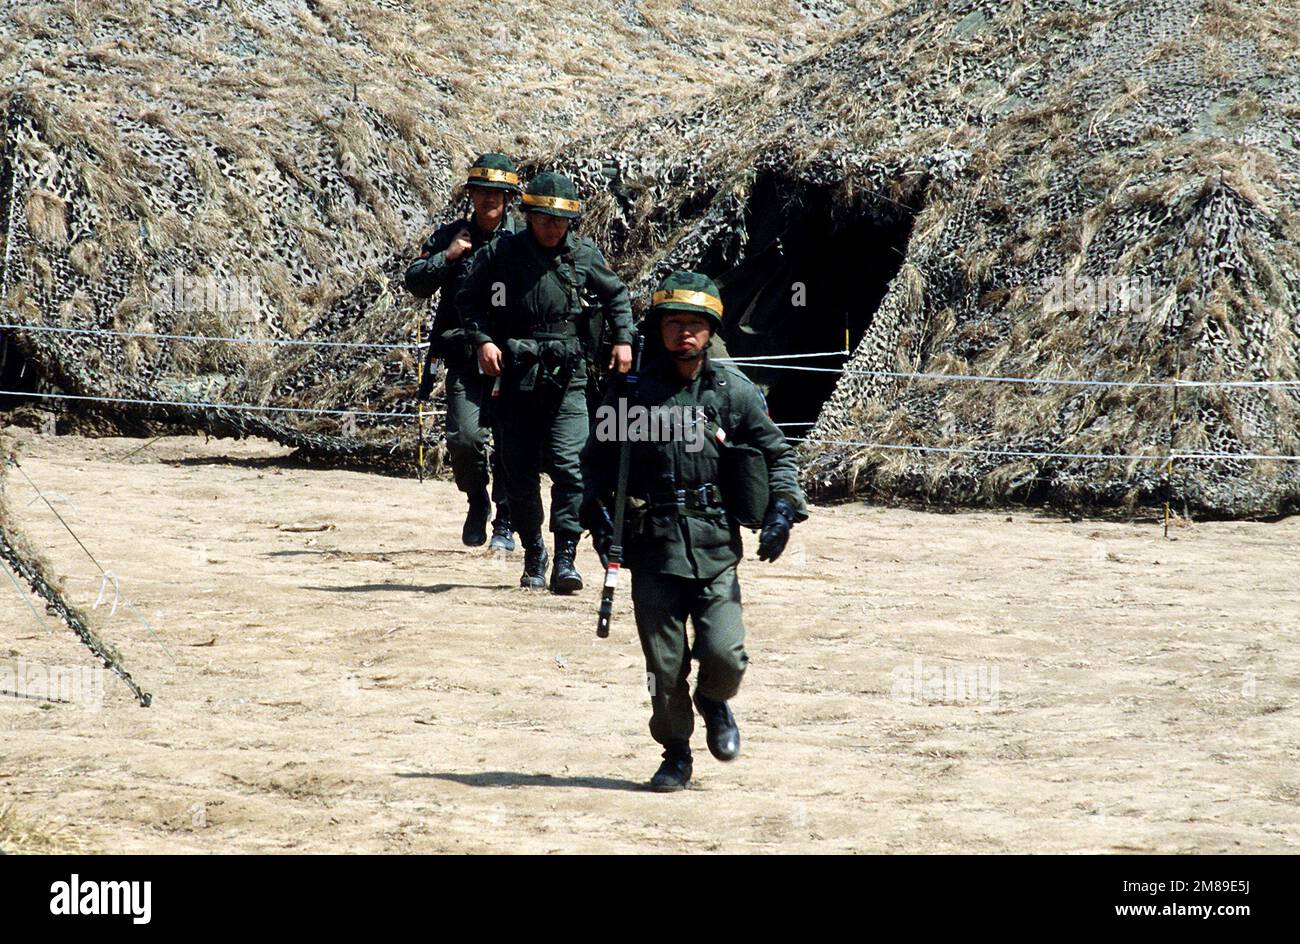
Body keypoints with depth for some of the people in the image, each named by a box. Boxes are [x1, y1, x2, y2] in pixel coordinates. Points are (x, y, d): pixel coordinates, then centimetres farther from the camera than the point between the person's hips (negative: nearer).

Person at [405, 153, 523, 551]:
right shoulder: (449, 236, 9)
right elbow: (415, 283, 4)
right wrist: (448, 256, -9)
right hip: (464, 358, 1)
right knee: (465, 437, -12)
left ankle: (505, 522, 12)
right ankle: (477, 500, 16)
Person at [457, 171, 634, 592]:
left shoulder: (584, 255, 4)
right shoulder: (500, 254, -1)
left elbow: (616, 295, 21)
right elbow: (469, 300, 7)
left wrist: (622, 339, 10)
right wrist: (483, 340, -8)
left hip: (567, 379, 0)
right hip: (516, 378, 0)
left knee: (569, 464, -15)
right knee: (520, 473, 5)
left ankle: (565, 560, -15)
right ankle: (533, 556, 23)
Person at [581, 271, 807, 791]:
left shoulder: (734, 391, 4)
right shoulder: (630, 392, 4)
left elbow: (777, 455, 12)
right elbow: (596, 459, 14)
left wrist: (782, 509, -2)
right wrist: (597, 511, 0)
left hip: (715, 547, 0)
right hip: (652, 548, 0)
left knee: (724, 654, -11)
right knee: (664, 665, 1)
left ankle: (715, 704, 23)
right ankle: (675, 753, 21)